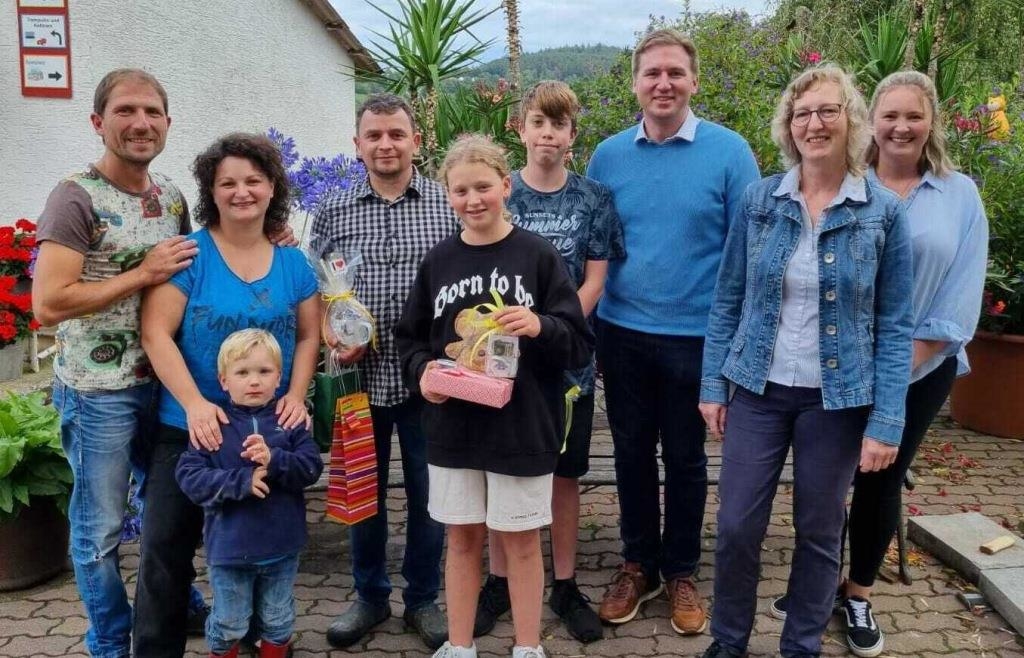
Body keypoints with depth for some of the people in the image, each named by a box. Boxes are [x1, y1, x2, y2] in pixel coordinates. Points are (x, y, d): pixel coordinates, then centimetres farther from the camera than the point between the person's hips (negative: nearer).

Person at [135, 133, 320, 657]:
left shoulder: (293, 264, 4)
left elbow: (309, 336, 8)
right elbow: (156, 333, -13)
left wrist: (296, 396, -8)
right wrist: (195, 404, -23)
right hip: (188, 430, -3)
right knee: (166, 548, 2)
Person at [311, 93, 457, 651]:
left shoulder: (448, 205, 0)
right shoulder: (332, 211, 3)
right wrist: (331, 342, -9)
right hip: (359, 376, 1)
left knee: (427, 494, 11)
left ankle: (423, 598, 30)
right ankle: (370, 595, 34)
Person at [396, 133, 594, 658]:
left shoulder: (538, 255, -5)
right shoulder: (438, 261, 4)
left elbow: (580, 345, -6)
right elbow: (410, 337, 12)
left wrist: (540, 326, -25)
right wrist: (422, 372, -8)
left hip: (522, 424, -3)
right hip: (453, 425, 3)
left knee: (520, 539, 8)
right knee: (463, 537, 14)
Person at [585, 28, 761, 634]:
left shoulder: (729, 151, -7)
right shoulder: (608, 156, 2)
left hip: (696, 335, -2)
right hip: (622, 333, 3)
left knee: (685, 457, 12)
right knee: (631, 452, 14)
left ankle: (682, 571, 30)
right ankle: (638, 565, 32)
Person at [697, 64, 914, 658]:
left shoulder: (884, 212, -5)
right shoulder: (759, 200, -1)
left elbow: (894, 325, -4)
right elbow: (728, 299, 4)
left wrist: (887, 421, -8)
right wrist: (713, 385, 0)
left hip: (838, 398, -1)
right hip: (758, 389, 1)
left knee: (820, 531, 11)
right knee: (737, 526, 4)